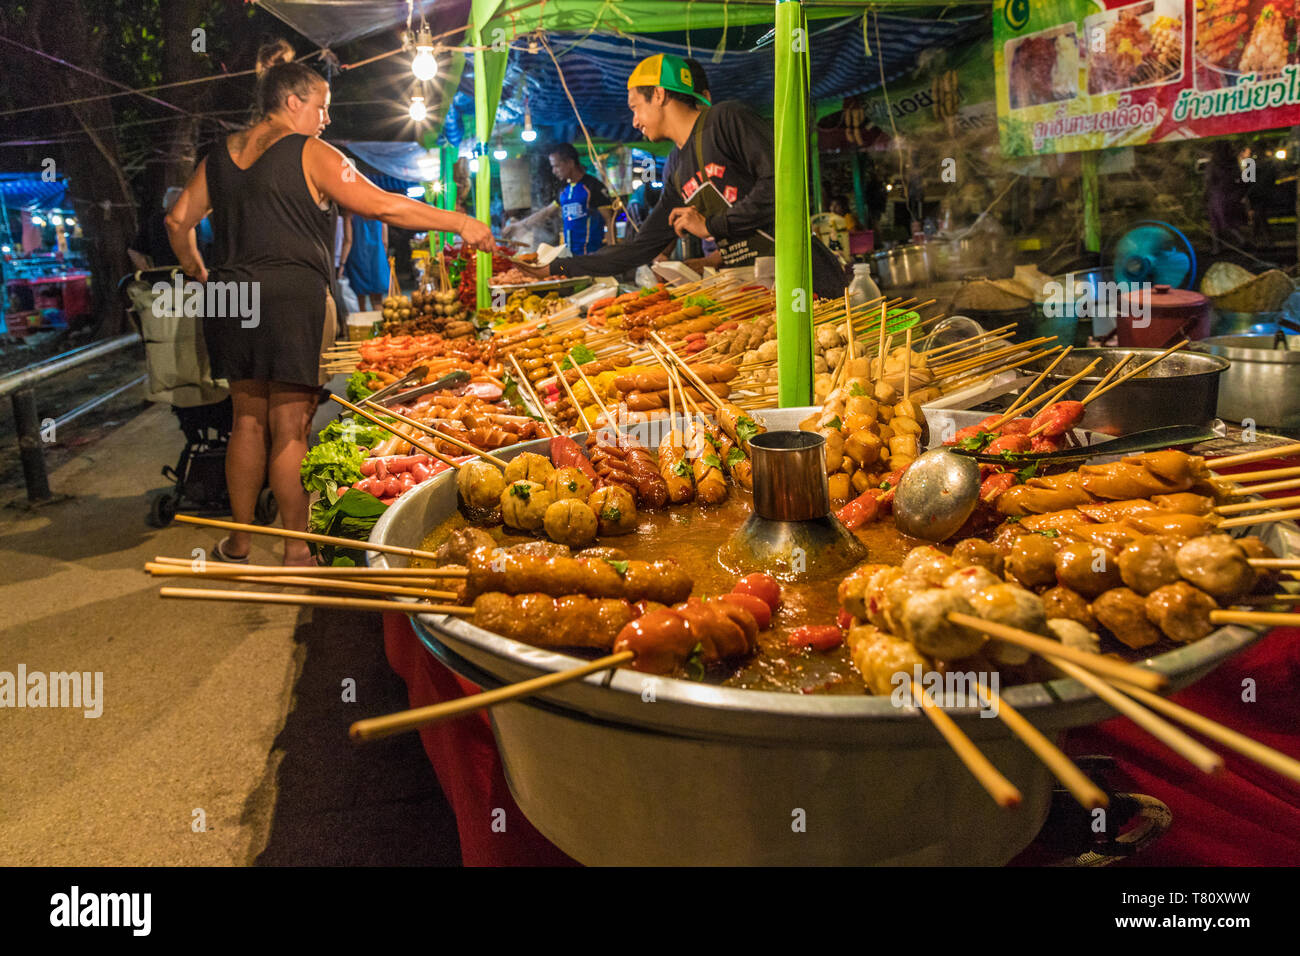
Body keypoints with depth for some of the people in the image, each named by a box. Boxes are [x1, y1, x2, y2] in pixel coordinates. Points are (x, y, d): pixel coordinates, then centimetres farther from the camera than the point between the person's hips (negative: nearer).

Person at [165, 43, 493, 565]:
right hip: (292, 297, -6)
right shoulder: (311, 154, -4)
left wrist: (197, 273, 29)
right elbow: (383, 205, -9)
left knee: (248, 421, 15)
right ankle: (296, 551, 6)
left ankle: (239, 542, 23)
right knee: (290, 429, -2)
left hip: (232, 299, 6)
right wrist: (459, 222, -4)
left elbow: (179, 219, 16)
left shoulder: (220, 155, 15)